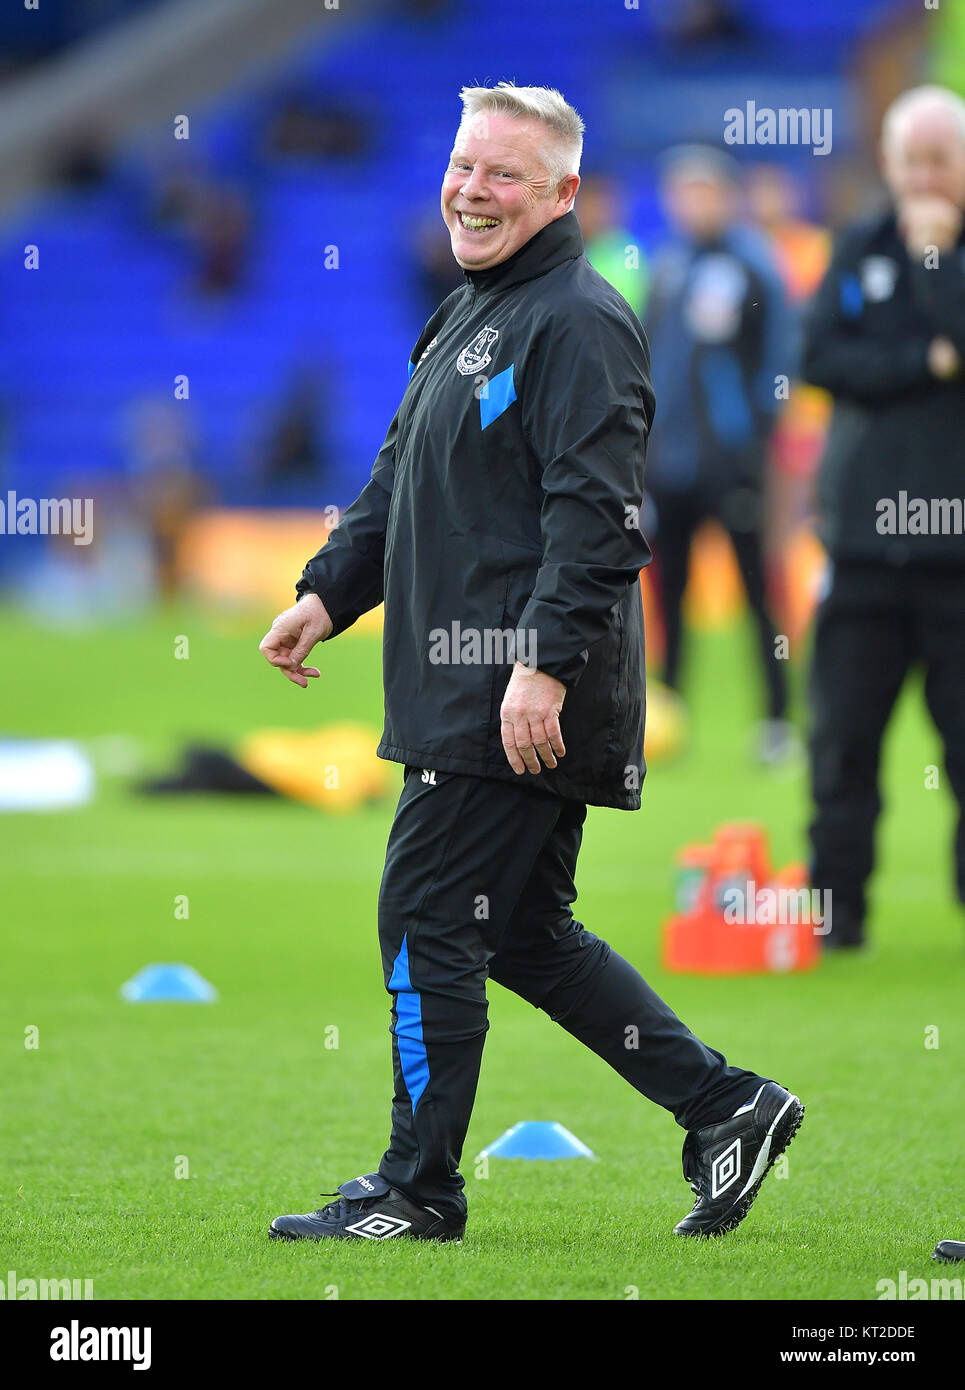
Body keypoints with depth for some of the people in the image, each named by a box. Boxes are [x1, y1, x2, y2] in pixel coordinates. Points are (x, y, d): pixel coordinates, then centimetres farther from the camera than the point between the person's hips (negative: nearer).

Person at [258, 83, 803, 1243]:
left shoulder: (578, 323, -12)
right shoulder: (465, 317, 19)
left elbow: (595, 514, -20)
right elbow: (400, 481, 27)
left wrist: (546, 666, -25)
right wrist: (328, 591, 14)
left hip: (522, 699, -10)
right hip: (464, 693, 10)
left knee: (427, 922, -6)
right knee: (525, 933, 13)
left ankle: (417, 1189, 3)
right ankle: (725, 1107, 18)